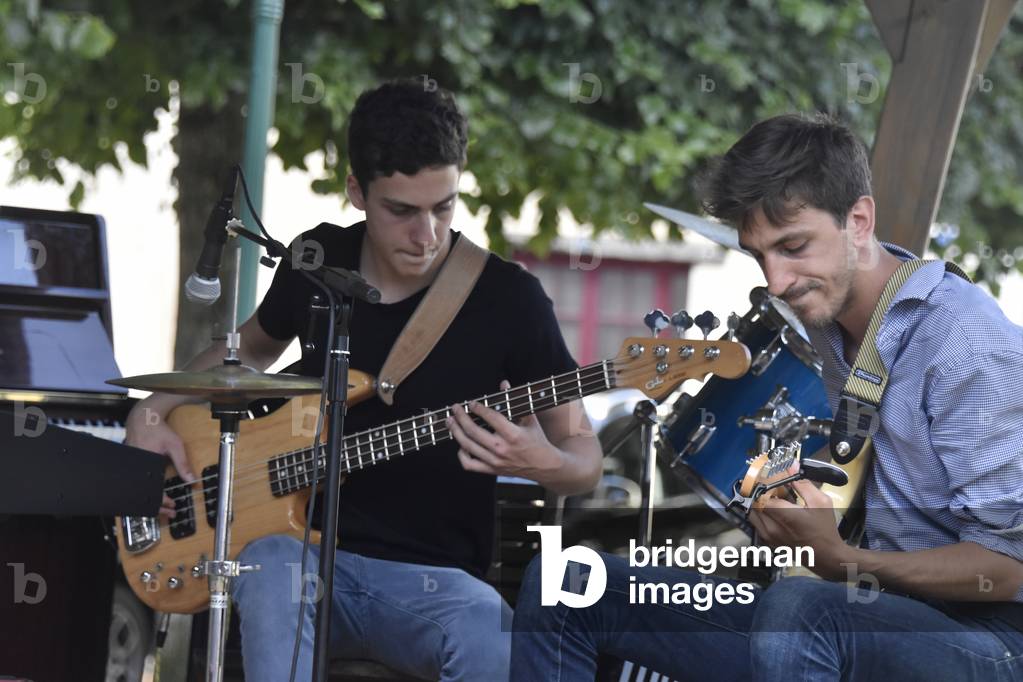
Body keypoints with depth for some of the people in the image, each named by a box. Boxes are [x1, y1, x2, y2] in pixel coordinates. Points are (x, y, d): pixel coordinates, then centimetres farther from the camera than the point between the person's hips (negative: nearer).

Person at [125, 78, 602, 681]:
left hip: (433, 581, -2)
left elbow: (586, 459, -1)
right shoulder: (316, 263, 4)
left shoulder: (507, 297, -7)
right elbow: (252, 348, 26)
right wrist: (154, 410, 10)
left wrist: (544, 462, -26)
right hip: (309, 551, 2)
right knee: (272, 565, -36)